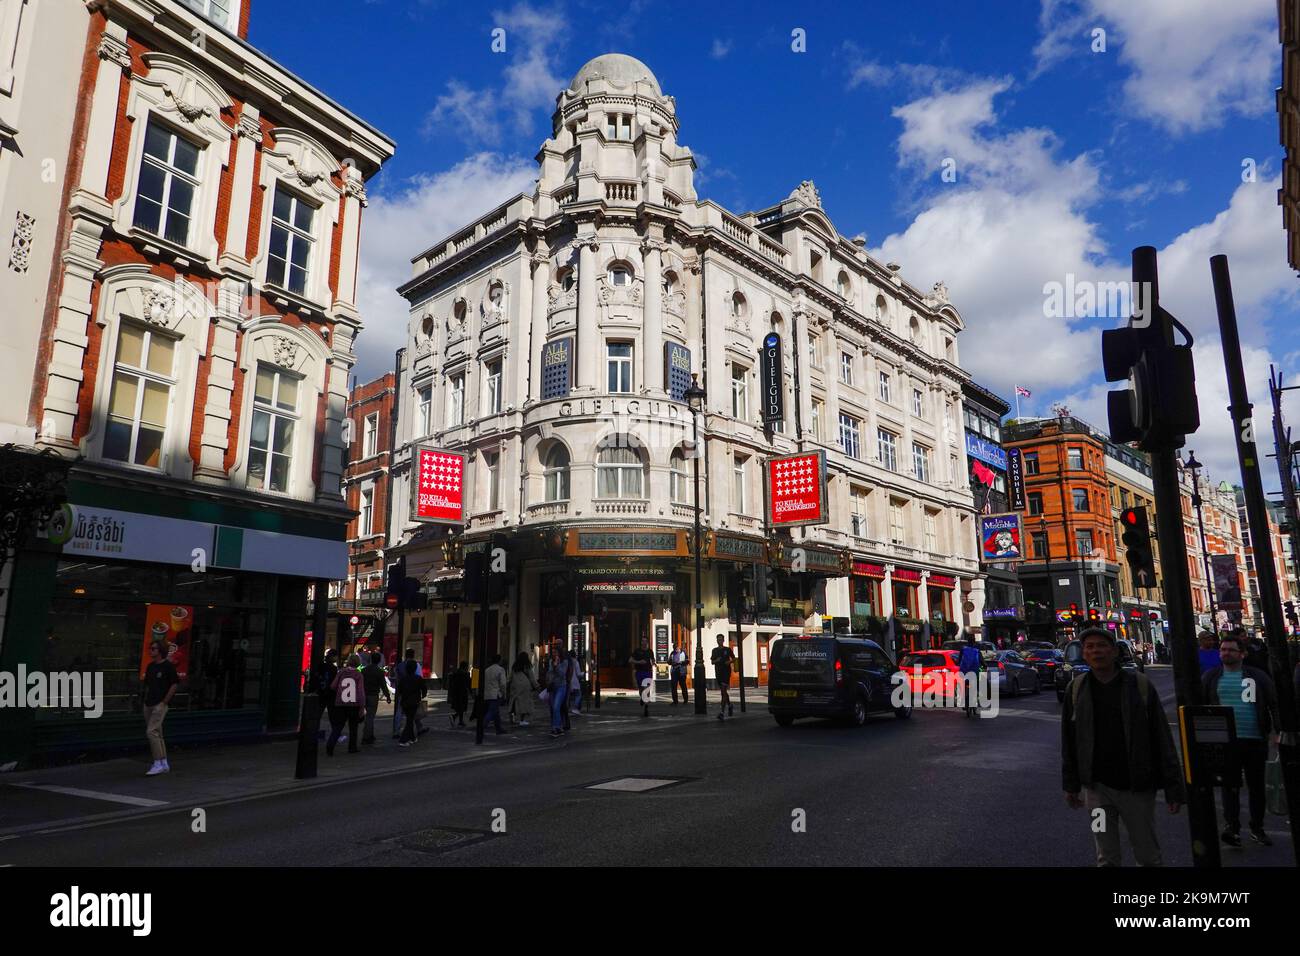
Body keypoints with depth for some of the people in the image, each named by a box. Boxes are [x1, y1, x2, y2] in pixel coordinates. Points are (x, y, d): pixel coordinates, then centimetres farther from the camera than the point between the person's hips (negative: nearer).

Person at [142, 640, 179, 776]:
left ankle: (158, 764, -10)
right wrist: (146, 699, 12)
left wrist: (164, 701, -14)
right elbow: (147, 685, 22)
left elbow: (175, 684, -12)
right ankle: (164, 764, 18)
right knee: (157, 734, 11)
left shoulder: (168, 666, -9)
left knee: (151, 732, -15)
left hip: (160, 704, -8)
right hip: (149, 704, 8)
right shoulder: (150, 666, 13)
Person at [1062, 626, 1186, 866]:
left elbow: (1162, 739, -6)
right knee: (1106, 858, 11)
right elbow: (1069, 743, 6)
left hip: (1137, 786, -1)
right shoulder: (1076, 690, 0)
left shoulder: (1140, 685, -6)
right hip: (1096, 786, 1)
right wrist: (1071, 785, 7)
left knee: (1148, 856, 11)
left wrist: (1173, 788, -7)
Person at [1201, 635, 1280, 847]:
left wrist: (1276, 729, -5)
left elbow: (1273, 704, 6)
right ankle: (1231, 827, -10)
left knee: (1257, 786, 11)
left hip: (1255, 740, 1)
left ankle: (1257, 828, 24)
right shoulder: (1210, 677, 6)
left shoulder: (1258, 676, 6)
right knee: (1230, 785, -6)